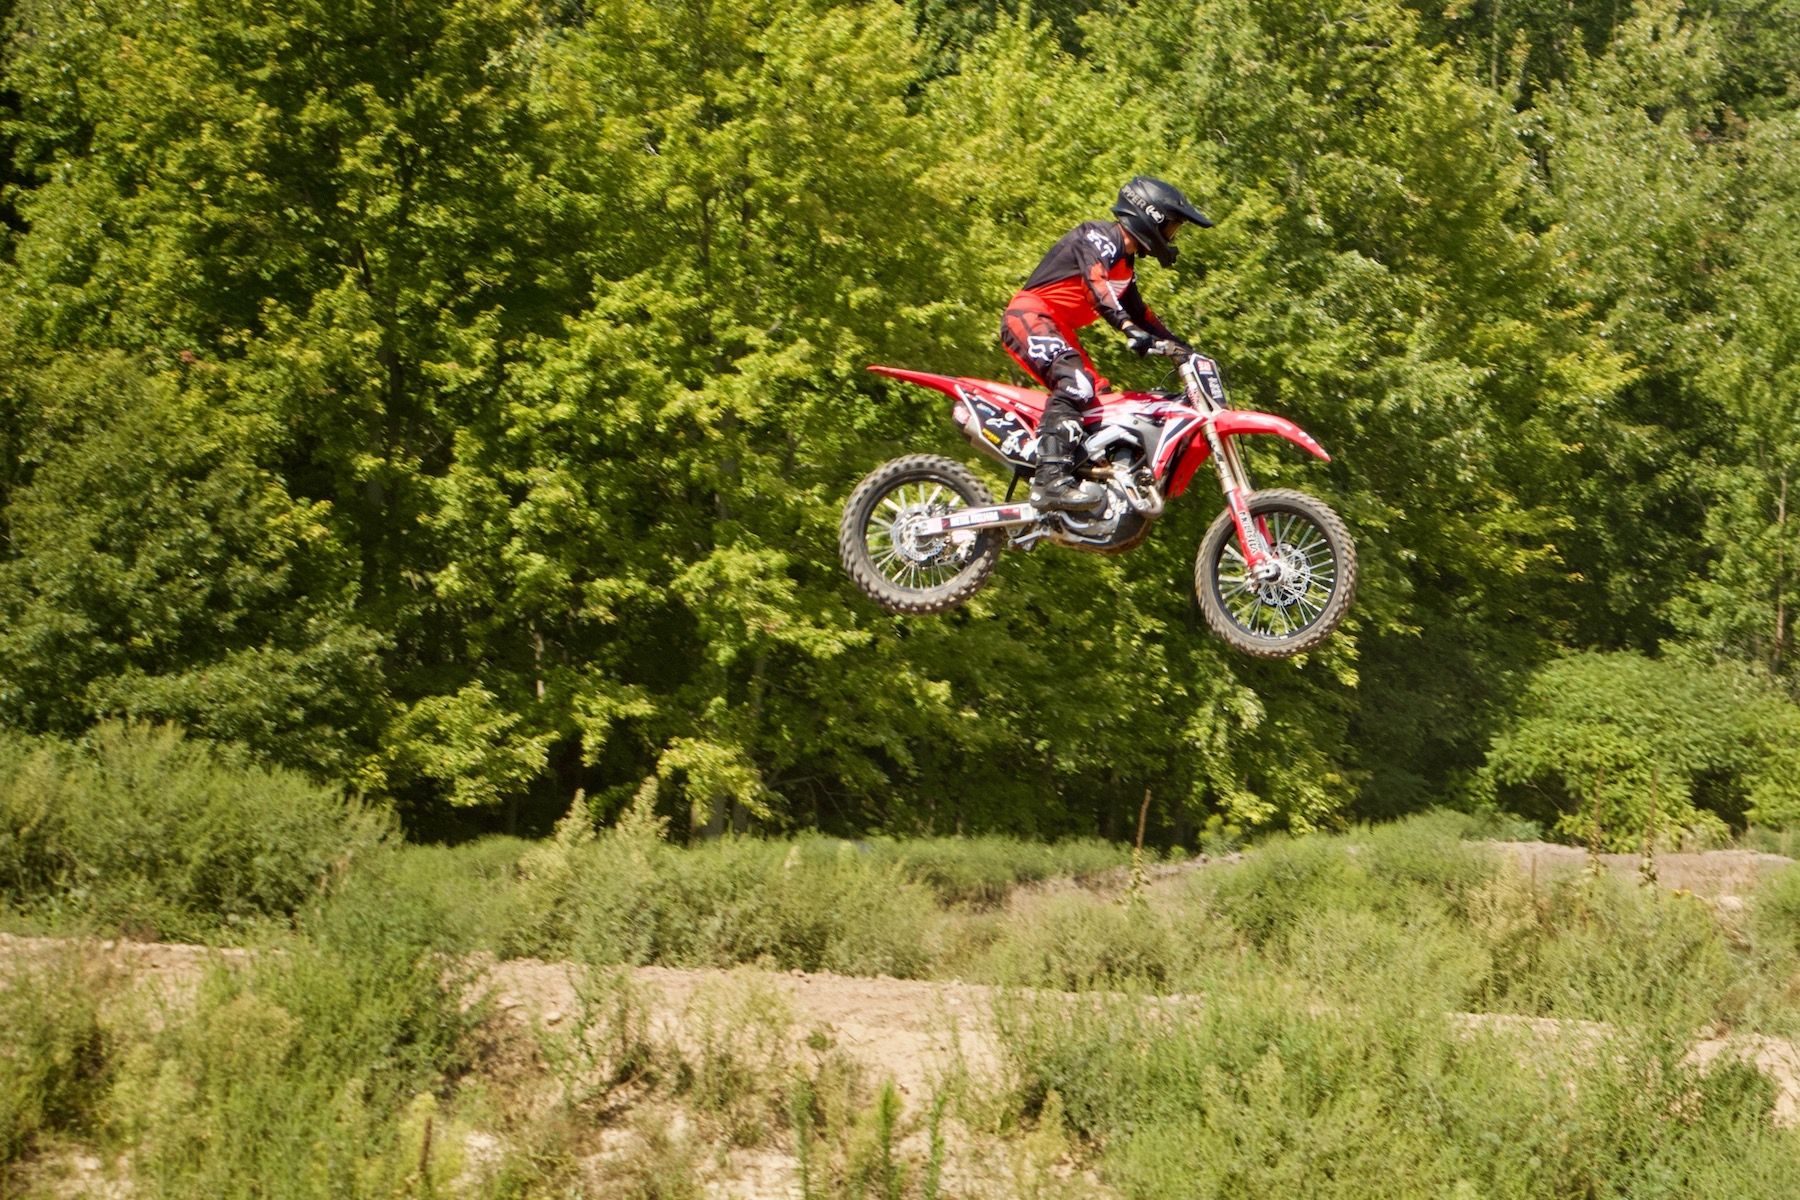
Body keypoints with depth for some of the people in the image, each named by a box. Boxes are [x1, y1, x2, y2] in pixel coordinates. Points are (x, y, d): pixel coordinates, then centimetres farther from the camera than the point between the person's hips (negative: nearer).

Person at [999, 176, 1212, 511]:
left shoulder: (1125, 263, 20)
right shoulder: (1100, 237, -12)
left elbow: (1138, 312, 30)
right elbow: (1095, 281, -31)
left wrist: (1179, 346, 21)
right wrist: (1128, 328, -44)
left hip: (1057, 329, 11)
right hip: (1030, 314, -11)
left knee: (1098, 395, 6)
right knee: (1076, 383, -29)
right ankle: (1050, 479, -41)